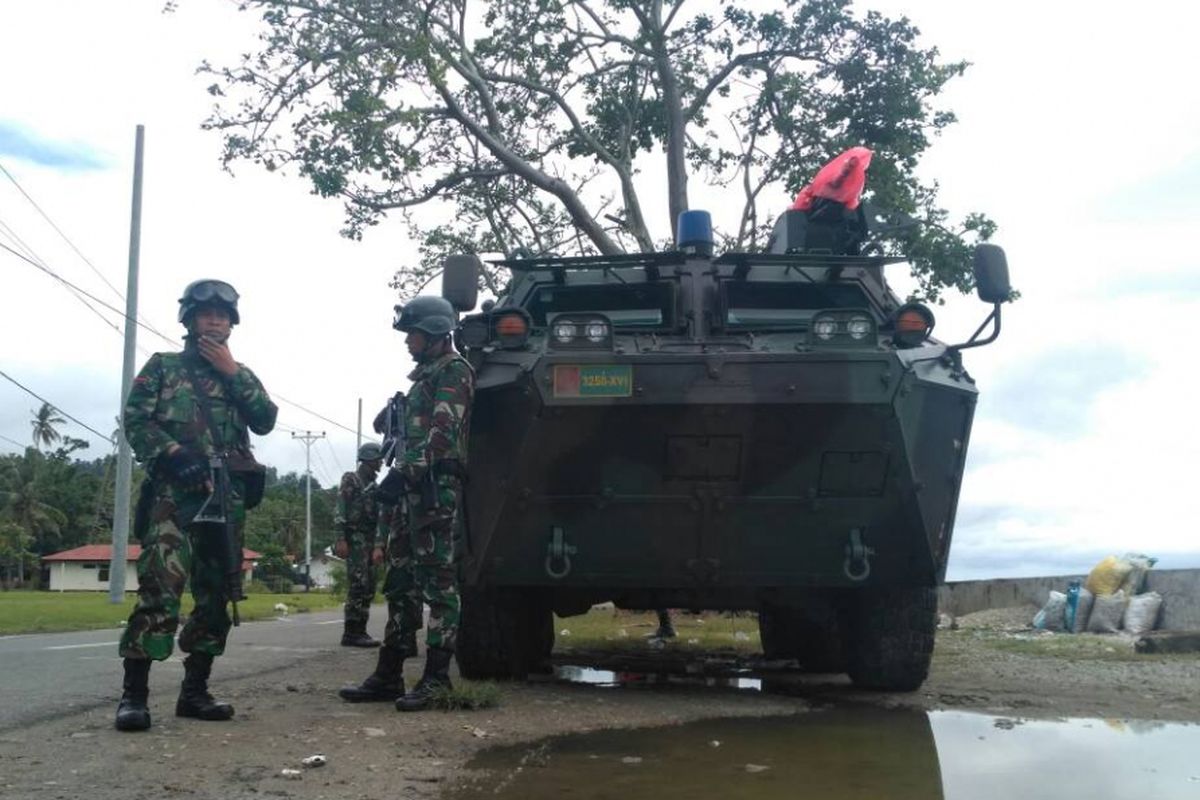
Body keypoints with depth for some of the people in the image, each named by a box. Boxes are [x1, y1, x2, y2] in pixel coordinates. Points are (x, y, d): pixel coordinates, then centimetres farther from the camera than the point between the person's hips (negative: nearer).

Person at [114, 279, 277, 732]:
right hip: (175, 493, -4)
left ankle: (194, 691, 12)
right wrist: (173, 456, -16)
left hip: (227, 499, 5)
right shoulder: (163, 366, 11)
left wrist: (231, 372, -2)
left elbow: (266, 421, 4)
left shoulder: (240, 375, 20)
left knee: (215, 595, 5)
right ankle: (134, 693, -15)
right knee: (160, 588, -18)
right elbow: (135, 421, -1)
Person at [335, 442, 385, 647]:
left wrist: (378, 544, 17)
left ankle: (359, 630, 11)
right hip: (355, 539, -8)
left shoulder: (373, 485, 21)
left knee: (368, 588, 7)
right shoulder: (351, 480, -3)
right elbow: (340, 511, -11)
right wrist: (341, 539, -20)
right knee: (358, 585, -13)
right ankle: (351, 633, -13)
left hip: (369, 540, 8)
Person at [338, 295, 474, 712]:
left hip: (436, 486, -10)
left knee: (437, 579, -9)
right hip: (412, 489, 10)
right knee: (400, 582, 9)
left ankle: (436, 677, -8)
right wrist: (397, 477, 19)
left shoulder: (453, 371, -4)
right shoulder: (424, 376, 26)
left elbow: (442, 431, -16)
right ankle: (388, 675, 13)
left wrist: (405, 471, -20)